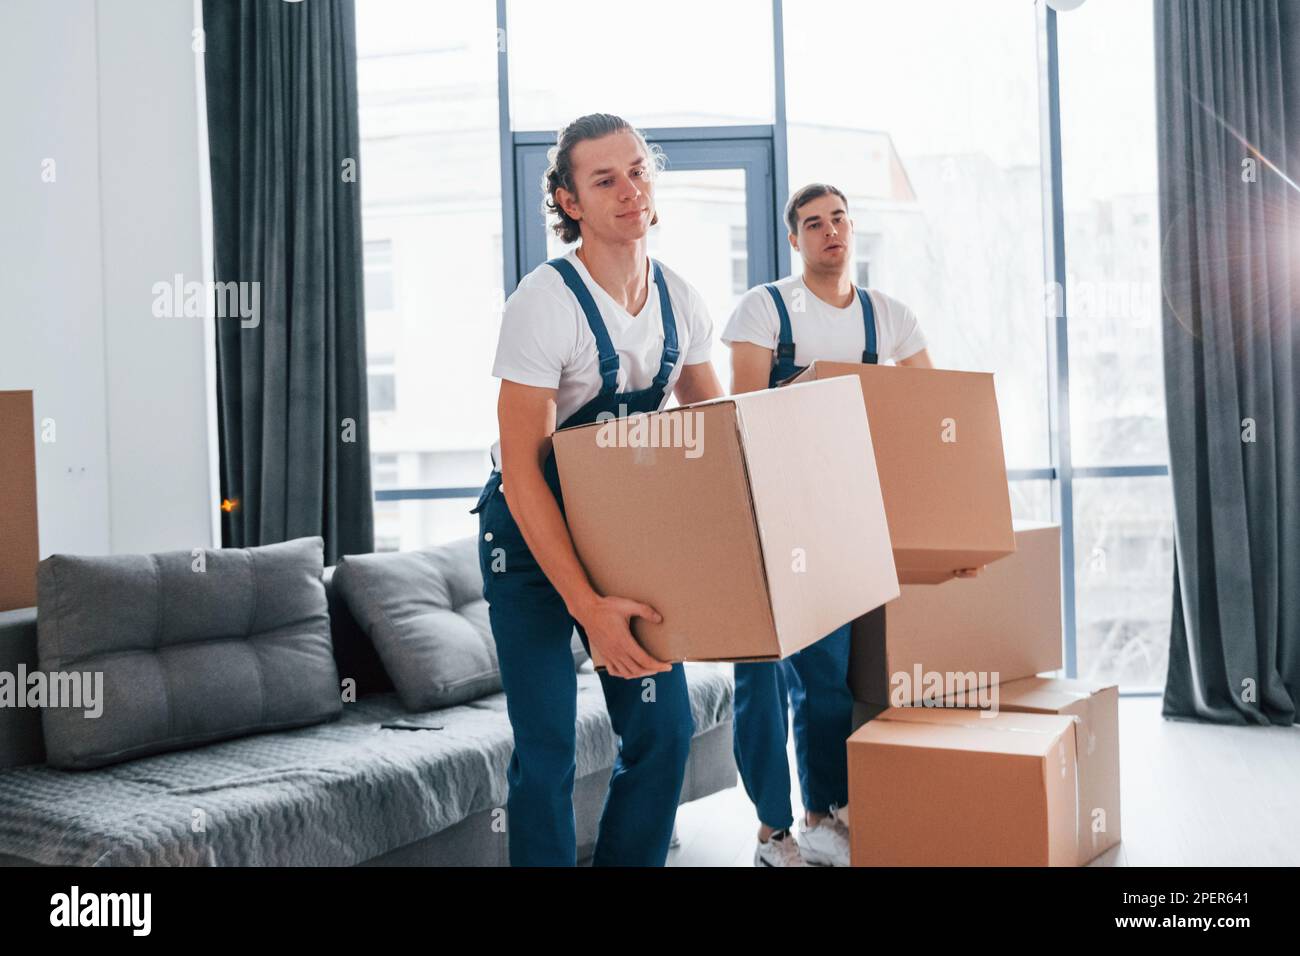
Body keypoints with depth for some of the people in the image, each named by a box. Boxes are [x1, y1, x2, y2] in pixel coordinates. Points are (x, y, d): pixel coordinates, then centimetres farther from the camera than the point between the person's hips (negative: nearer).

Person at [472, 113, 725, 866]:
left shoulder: (679, 299, -3)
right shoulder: (545, 302, -22)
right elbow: (521, 471, -24)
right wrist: (587, 606, -29)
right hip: (530, 532, -5)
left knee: (664, 726, 5)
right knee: (548, 744, -6)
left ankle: (631, 861, 24)